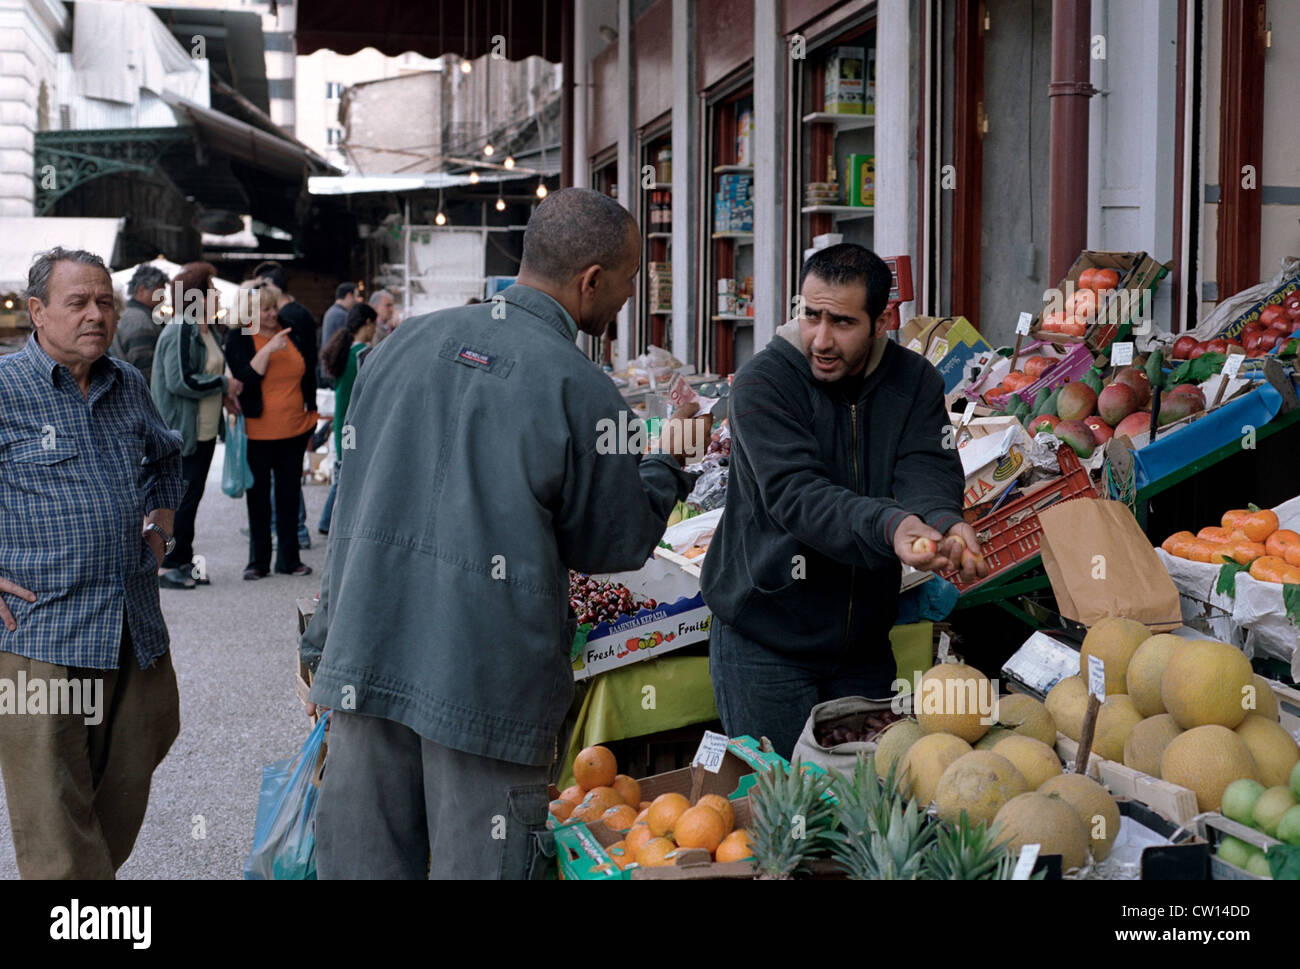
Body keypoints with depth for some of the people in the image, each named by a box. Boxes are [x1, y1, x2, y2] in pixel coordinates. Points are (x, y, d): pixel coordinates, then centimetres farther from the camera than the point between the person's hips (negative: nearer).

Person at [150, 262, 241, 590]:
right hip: (182, 432, -9)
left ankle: (184, 562, 20)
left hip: (205, 430, 9)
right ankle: (166, 566, 4)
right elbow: (180, 381, -24)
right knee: (180, 499, -4)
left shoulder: (207, 330, 14)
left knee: (191, 498, 13)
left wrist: (225, 391, 6)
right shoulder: (179, 332, -16)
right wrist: (223, 384, -16)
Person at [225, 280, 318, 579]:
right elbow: (245, 377, -20)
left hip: (295, 428, 3)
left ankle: (289, 558, 18)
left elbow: (309, 372, 15)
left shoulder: (293, 332, 4)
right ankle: (258, 560, 13)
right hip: (259, 431, -3)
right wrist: (268, 349, -28)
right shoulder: (239, 339, -6)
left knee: (290, 494, 10)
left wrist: (310, 410, 14)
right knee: (259, 496, 5)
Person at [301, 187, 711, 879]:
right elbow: (616, 546, 1)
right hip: (489, 682, -5)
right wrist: (666, 464, 19)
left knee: (362, 859, 13)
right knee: (473, 862, 5)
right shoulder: (581, 391, -10)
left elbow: (350, 499, 14)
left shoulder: (405, 343, 8)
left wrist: (325, 644, 22)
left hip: (364, 658, 5)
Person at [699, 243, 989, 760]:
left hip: (864, 641, 4)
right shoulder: (762, 384, -15)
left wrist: (942, 520, -41)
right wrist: (889, 526, -46)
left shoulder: (915, 381, -1)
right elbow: (794, 494, -28)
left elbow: (928, 470, -16)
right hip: (765, 639, -4)